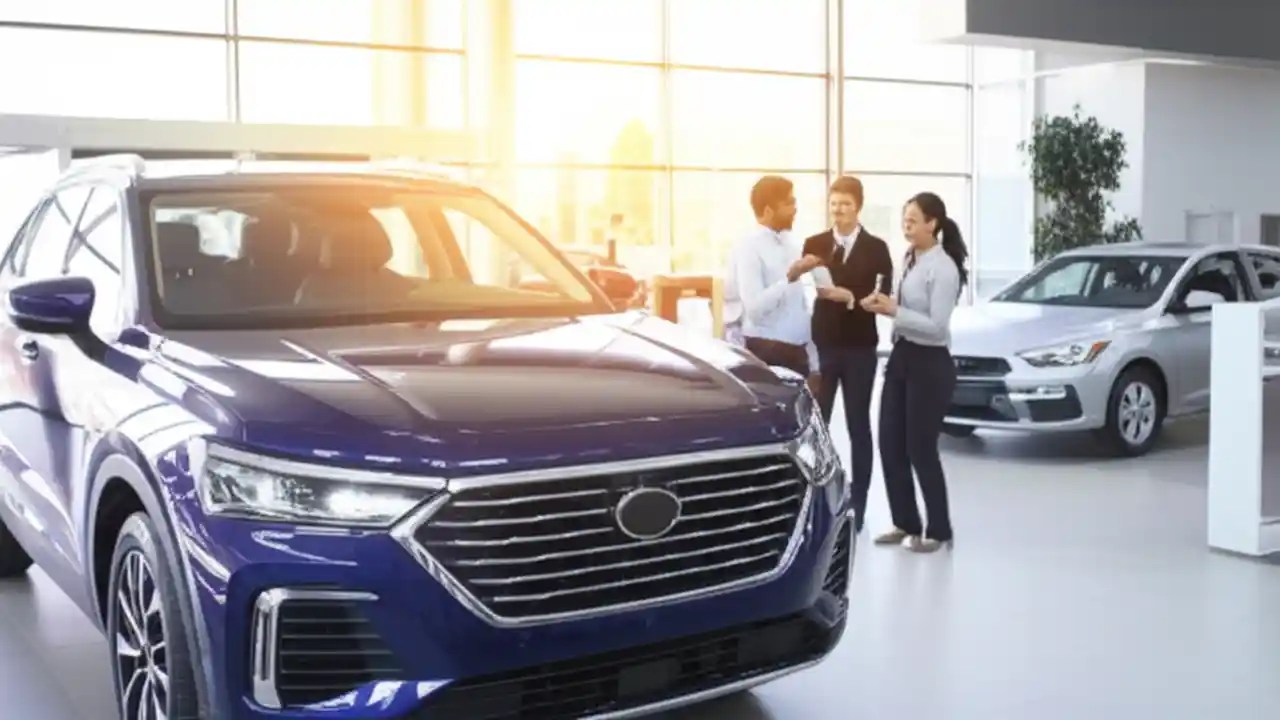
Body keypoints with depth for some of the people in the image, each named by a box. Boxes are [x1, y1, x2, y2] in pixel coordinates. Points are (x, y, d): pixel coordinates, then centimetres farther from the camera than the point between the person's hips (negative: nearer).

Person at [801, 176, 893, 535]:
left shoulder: (876, 248, 1)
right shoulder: (813, 245, 7)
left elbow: (883, 298, -6)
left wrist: (849, 297, -21)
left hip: (859, 348, -1)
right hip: (821, 345, 1)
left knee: (858, 427, 5)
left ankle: (856, 507, 11)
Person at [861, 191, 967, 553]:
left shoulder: (943, 268, -15)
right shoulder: (911, 260, 9)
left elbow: (936, 325, -20)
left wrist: (893, 310, -22)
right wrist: (884, 305, -1)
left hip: (930, 364, -8)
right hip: (900, 357, 8)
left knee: (920, 450, 0)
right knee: (890, 445, 9)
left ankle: (939, 531, 16)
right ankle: (906, 524, 23)